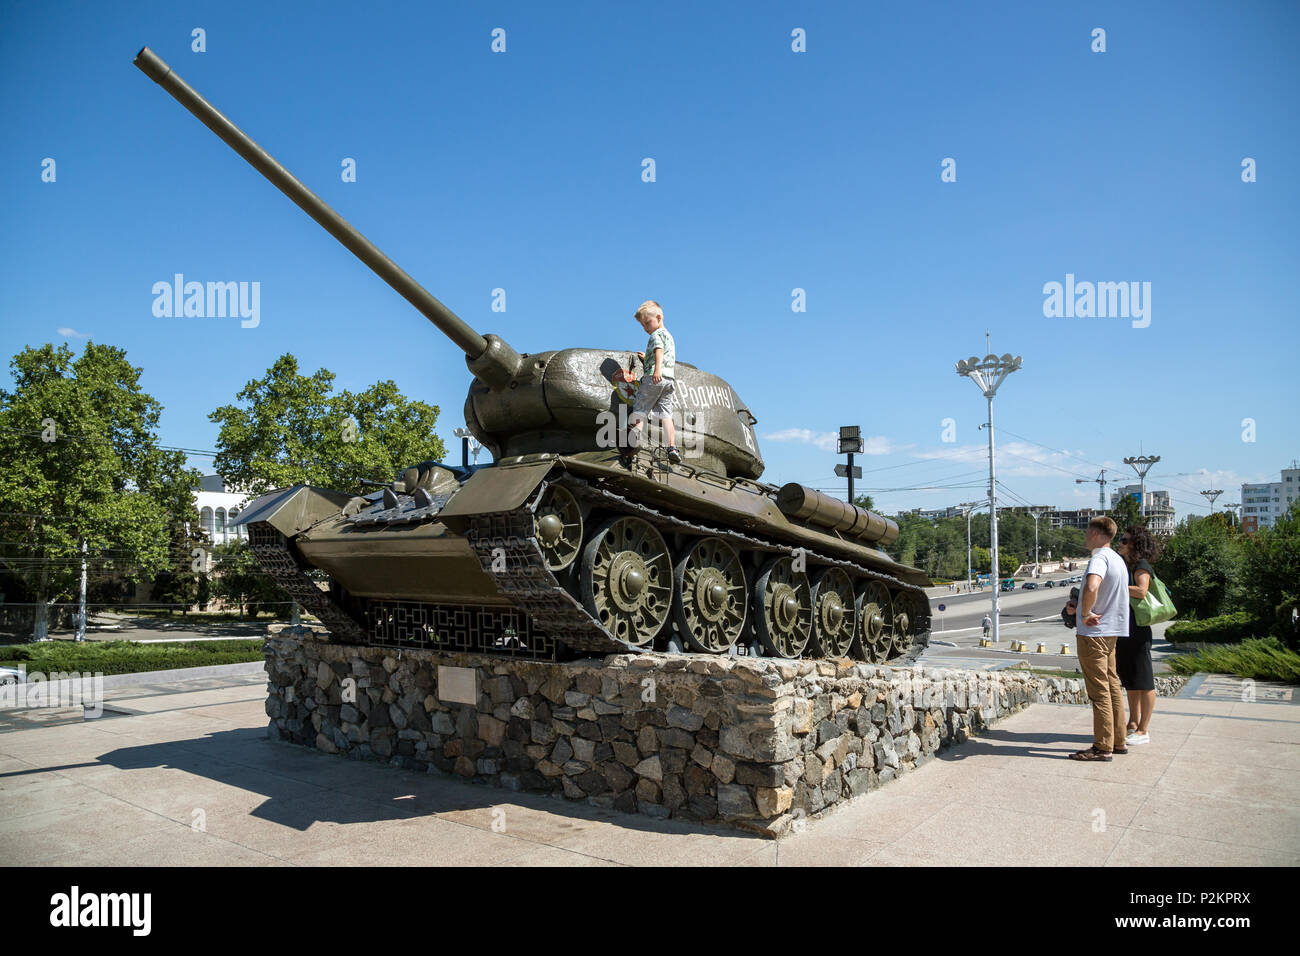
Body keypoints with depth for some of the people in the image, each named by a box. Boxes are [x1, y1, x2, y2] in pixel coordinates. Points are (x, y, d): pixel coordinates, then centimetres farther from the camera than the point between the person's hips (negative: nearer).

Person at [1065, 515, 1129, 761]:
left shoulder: (1099, 558, -17)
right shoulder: (1117, 559, 16)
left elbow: (1091, 588, -37)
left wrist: (1086, 614, -21)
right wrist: (1078, 606, 9)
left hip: (1094, 632, -10)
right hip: (1111, 632, 10)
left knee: (1099, 690, -5)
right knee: (1112, 686, 15)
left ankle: (1103, 747, -1)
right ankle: (1118, 740, 22)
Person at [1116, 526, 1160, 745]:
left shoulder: (1142, 565, -10)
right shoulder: (1124, 565, 16)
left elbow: (1141, 591, -27)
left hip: (1137, 629, -9)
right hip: (1122, 629, 9)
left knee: (1143, 681, -1)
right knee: (1129, 680, 15)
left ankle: (1143, 731, 4)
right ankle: (1133, 724, 25)